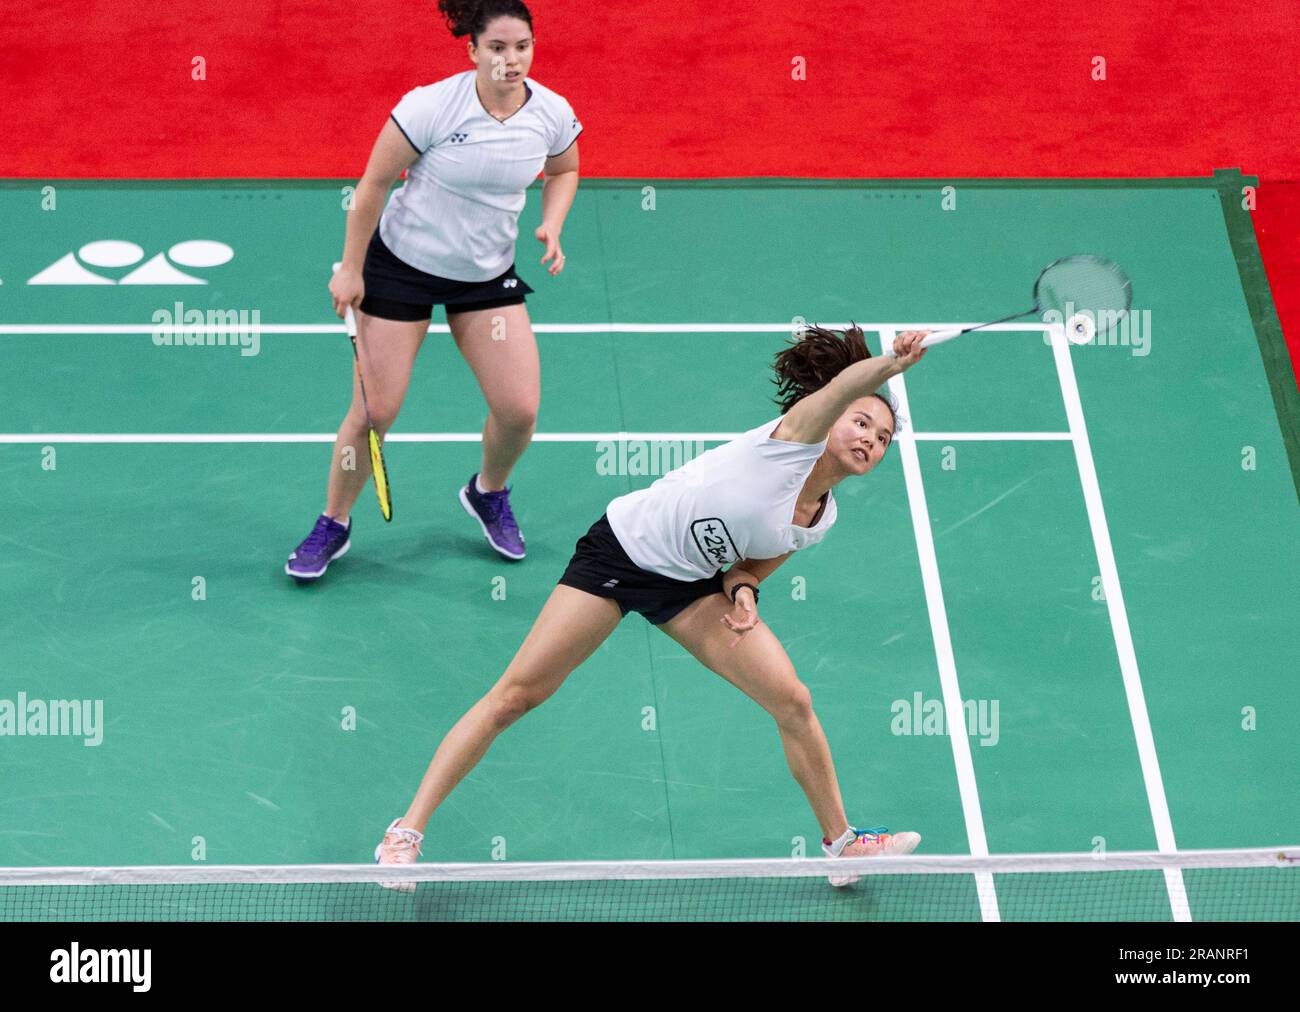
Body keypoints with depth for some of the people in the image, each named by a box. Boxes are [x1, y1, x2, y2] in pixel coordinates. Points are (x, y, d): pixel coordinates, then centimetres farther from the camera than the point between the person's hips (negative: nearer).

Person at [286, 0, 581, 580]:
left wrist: (551, 226, -7)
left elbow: (563, 170, 12)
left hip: (488, 274, 4)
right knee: (375, 411, -3)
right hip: (402, 264, -3)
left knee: (519, 408, -4)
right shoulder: (431, 107, -23)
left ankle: (488, 494, 29)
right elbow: (374, 183, -13)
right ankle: (334, 524, 21)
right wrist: (350, 269, -9)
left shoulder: (553, 115, -11)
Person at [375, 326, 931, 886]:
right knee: (516, 694, -9)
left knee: (792, 701, -7)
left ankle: (841, 842, 11)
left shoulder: (820, 519, 2)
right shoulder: (794, 438, -18)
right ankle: (407, 831, -1)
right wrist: (887, 364, -57)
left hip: (690, 585, 7)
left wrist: (743, 586, -7)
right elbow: (840, 386, -38)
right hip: (623, 547, -7)